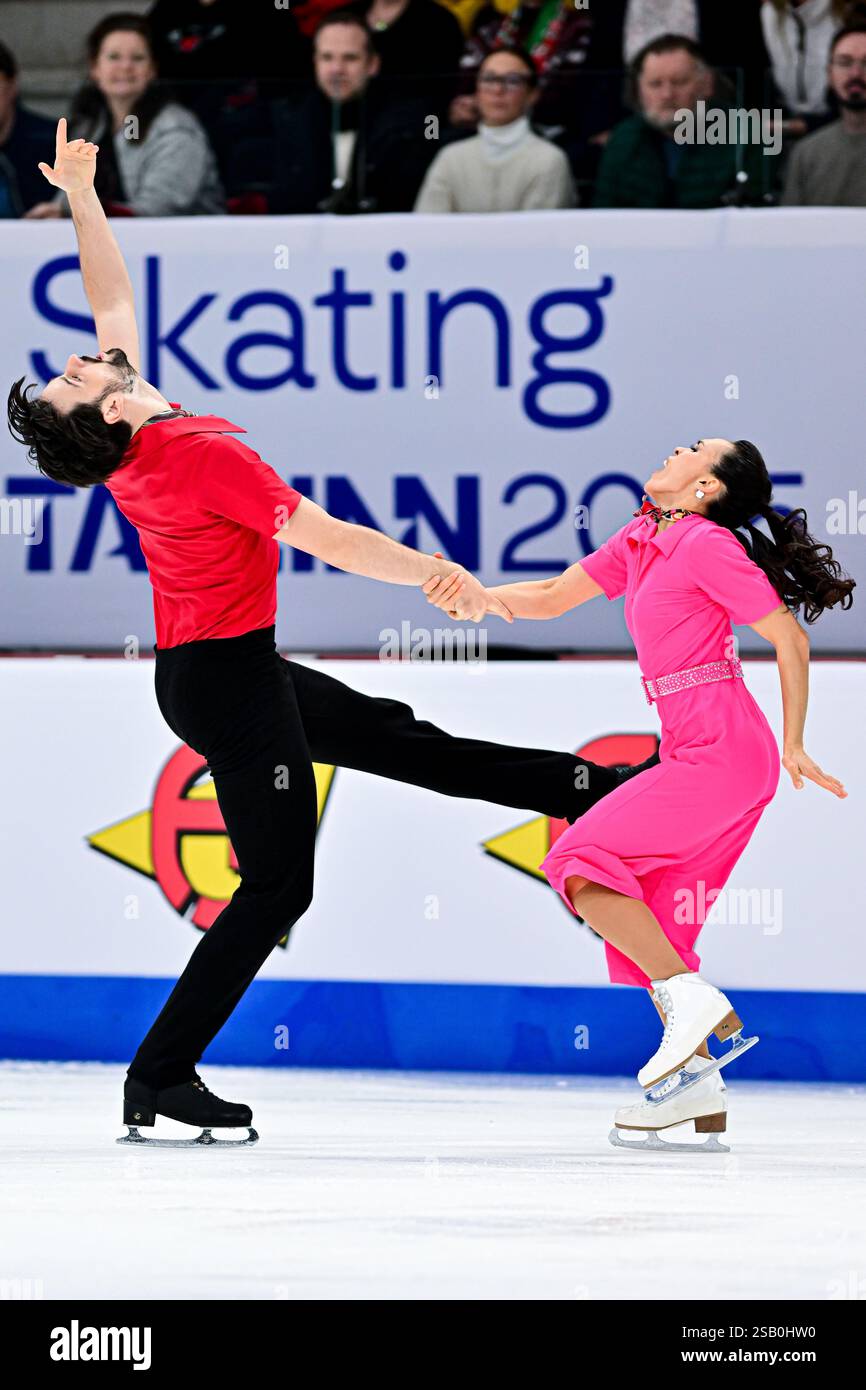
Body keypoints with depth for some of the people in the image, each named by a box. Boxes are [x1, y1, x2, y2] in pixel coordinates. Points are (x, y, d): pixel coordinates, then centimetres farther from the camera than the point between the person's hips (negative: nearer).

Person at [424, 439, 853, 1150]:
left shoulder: (707, 545, -10)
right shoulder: (641, 542, 16)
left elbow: (790, 638, -8)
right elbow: (551, 597, 19)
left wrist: (794, 746, -2)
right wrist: (479, 595, -1)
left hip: (721, 755, -9)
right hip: (694, 753, 9)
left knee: (582, 861, -13)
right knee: (646, 920, 7)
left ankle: (690, 997, -18)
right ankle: (698, 1085, 6)